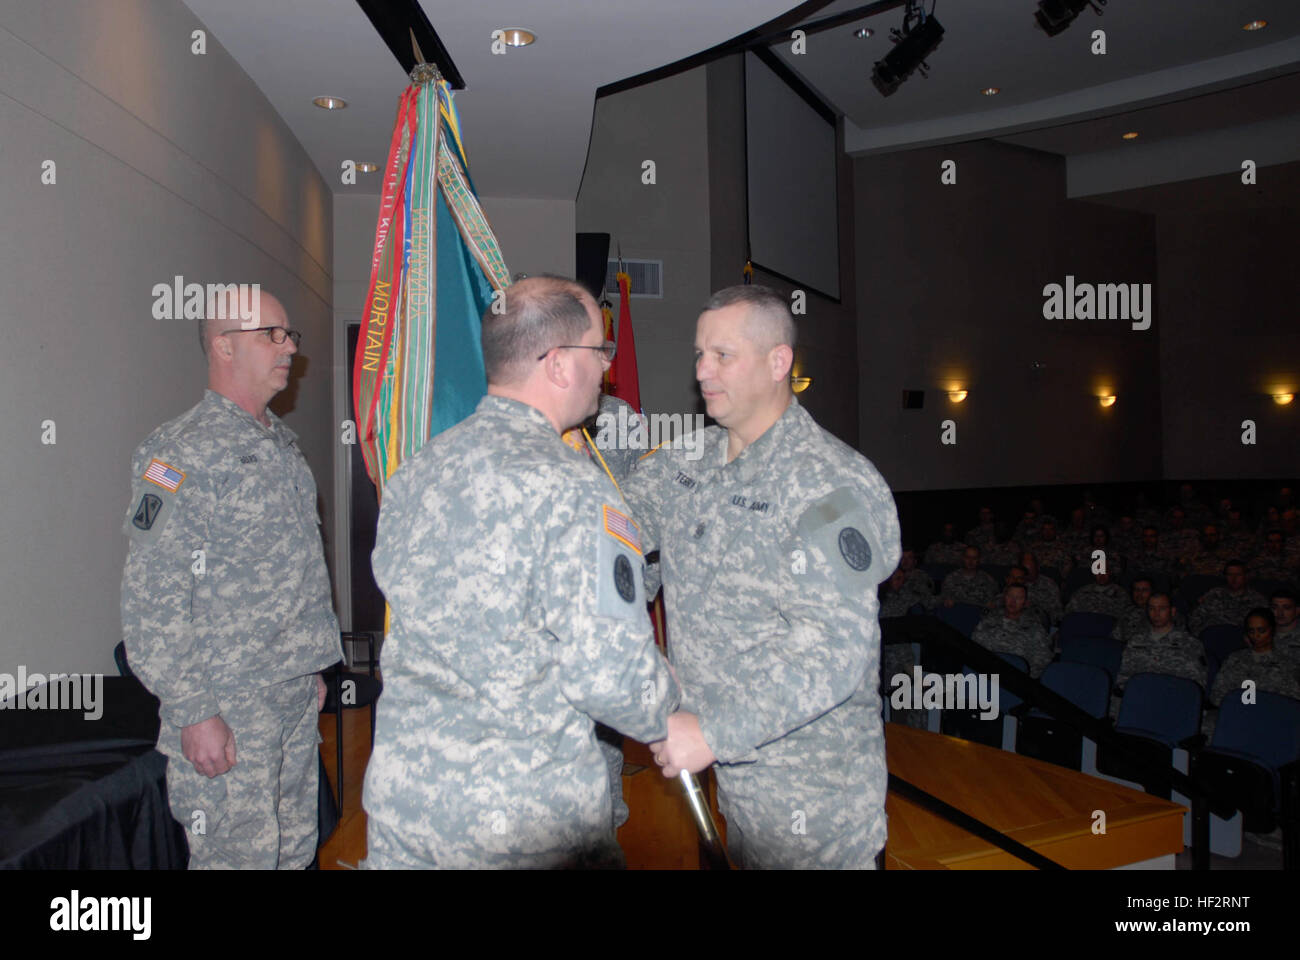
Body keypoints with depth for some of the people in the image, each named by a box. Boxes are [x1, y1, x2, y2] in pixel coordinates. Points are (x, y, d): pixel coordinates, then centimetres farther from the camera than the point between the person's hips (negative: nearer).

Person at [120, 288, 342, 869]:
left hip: (296, 693, 8)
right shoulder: (181, 453, -15)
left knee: (295, 849, 17)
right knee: (239, 856, 2)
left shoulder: (281, 443, 12)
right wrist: (193, 713, -19)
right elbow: (151, 602, -18)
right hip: (227, 708, -8)